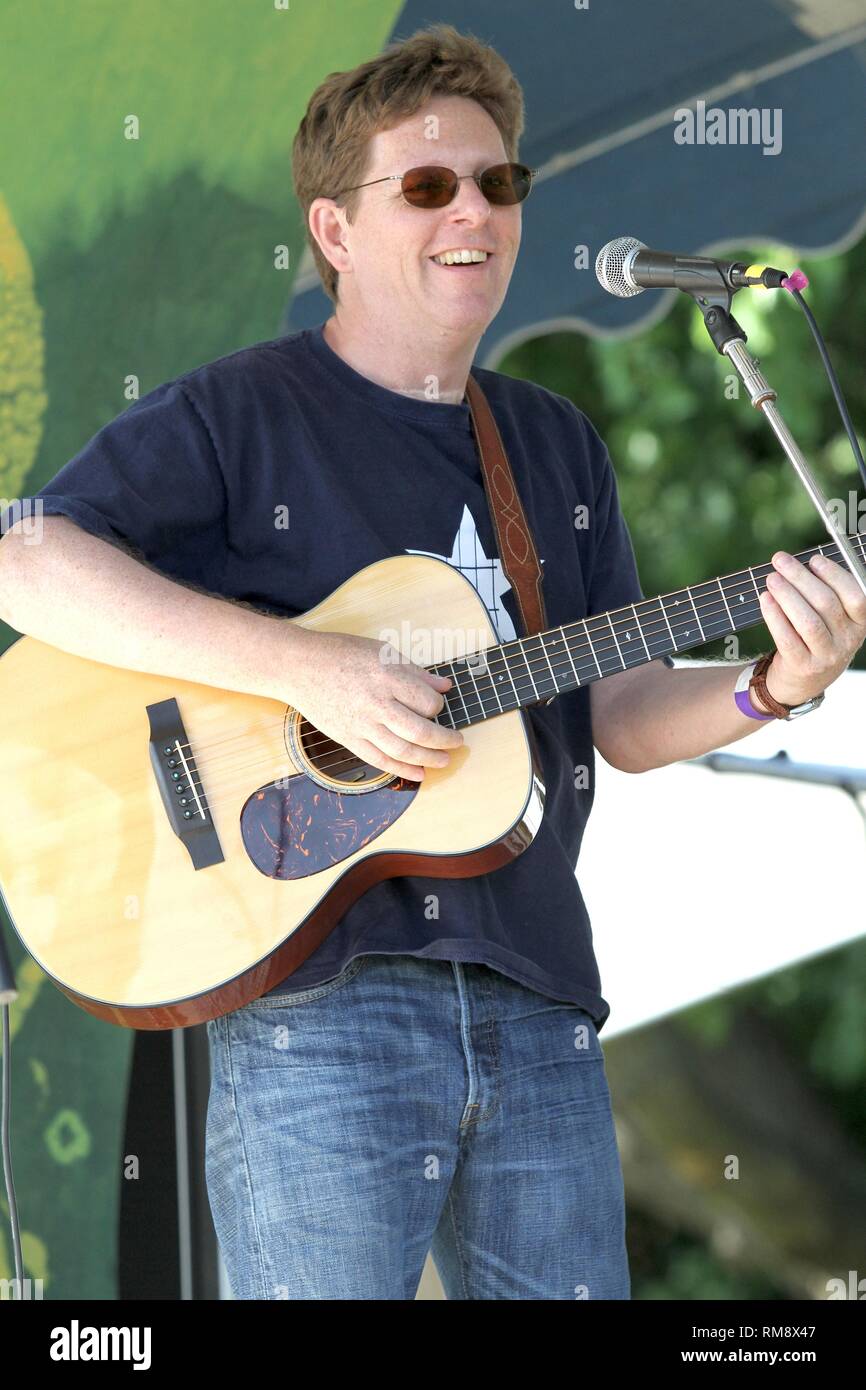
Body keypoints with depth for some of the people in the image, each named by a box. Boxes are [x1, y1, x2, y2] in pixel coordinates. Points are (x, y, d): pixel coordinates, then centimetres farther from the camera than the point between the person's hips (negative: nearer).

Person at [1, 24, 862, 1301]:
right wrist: (309, 671, -23)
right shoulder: (238, 416, -2)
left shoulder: (557, 445, 18)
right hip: (317, 993, -6)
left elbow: (622, 718, 17)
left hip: (534, 995, 6)